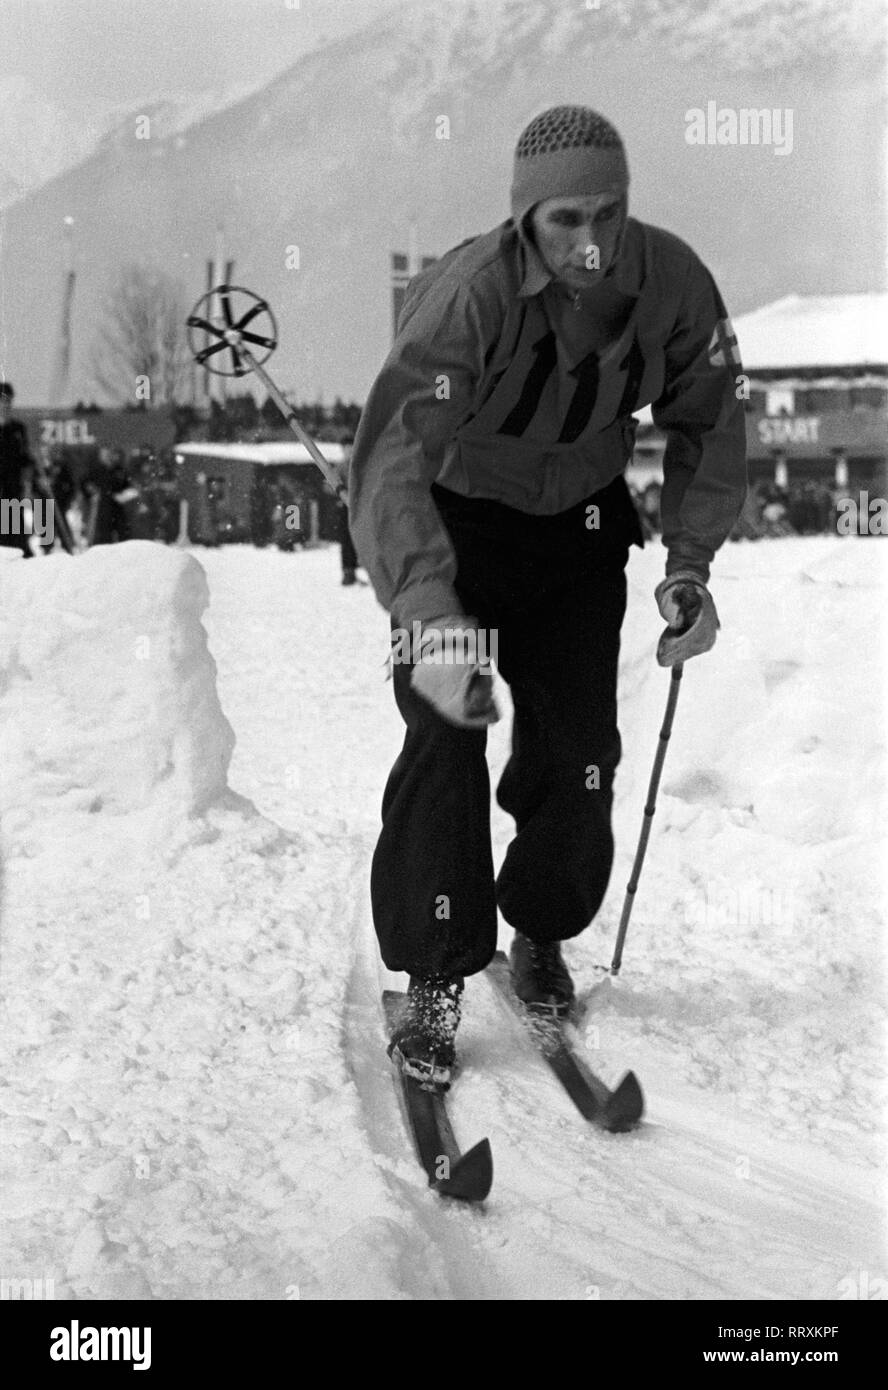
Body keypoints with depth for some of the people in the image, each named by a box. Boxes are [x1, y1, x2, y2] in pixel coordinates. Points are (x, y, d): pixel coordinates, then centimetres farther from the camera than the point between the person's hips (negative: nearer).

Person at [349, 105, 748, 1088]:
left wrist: (690, 566, -9)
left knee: (579, 748, 2)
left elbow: (707, 426, -1)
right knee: (444, 741, -14)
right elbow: (389, 463, -44)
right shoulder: (468, 297, -34)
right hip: (456, 520, -3)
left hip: (580, 523, 4)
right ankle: (434, 984, -1)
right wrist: (433, 621, -56)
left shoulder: (672, 283, -19)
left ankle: (542, 934, 28)